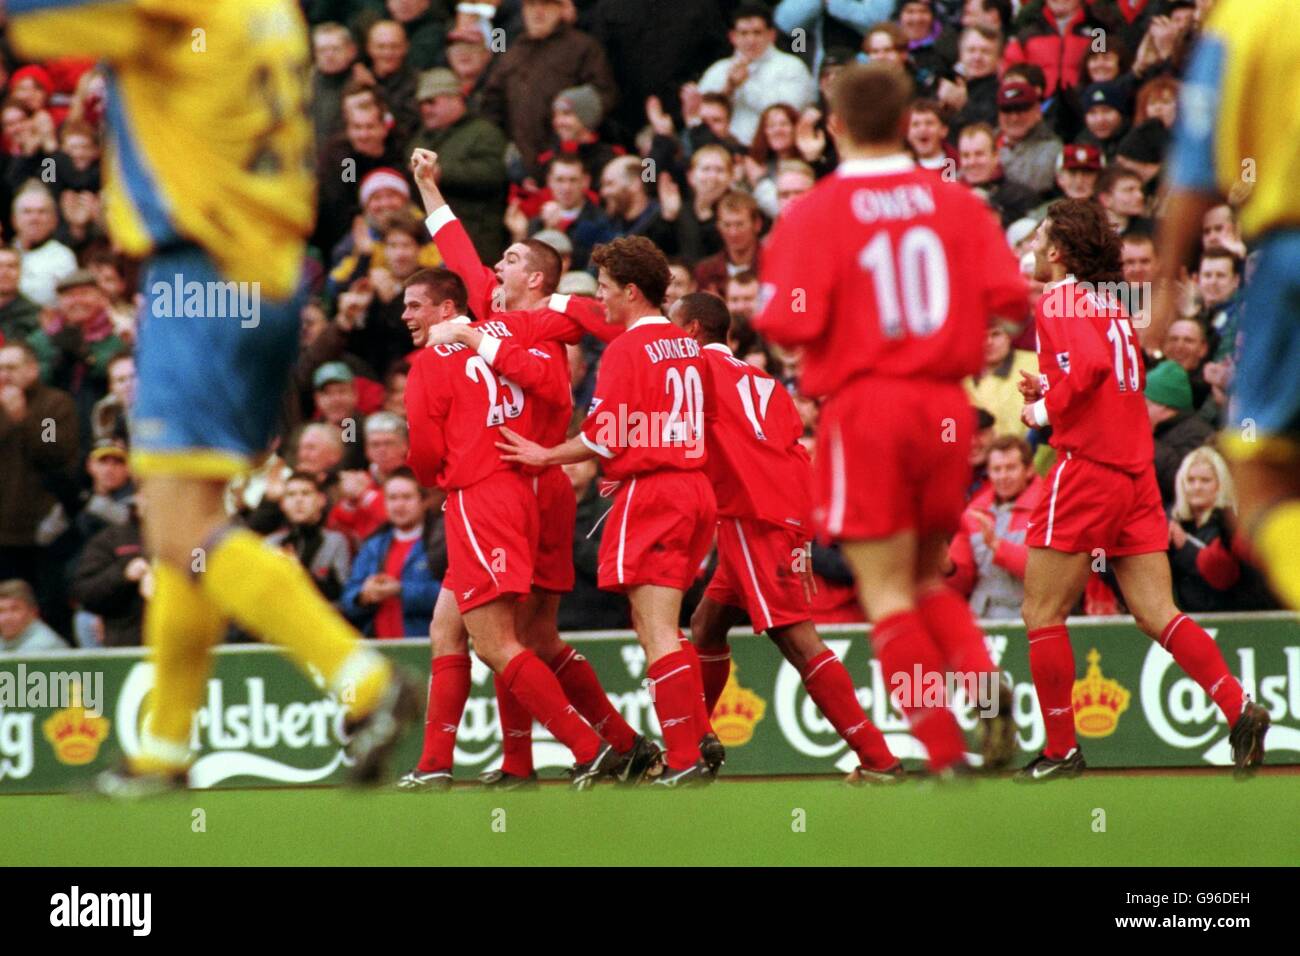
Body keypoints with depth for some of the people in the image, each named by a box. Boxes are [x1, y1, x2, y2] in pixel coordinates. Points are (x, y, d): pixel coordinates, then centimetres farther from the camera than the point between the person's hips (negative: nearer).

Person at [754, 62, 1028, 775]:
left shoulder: (814, 215, -7)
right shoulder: (956, 203, 3)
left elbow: (791, 324, -16)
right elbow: (1009, 296, -3)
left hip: (862, 405, -4)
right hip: (946, 407, 4)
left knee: (888, 595, 2)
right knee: (929, 580, 19)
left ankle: (947, 756, -4)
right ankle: (986, 681, -8)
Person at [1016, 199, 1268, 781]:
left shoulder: (1060, 301, -7)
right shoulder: (1111, 306, 19)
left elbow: (1090, 363, -24)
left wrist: (1048, 409, -12)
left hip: (1087, 469, -8)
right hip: (1137, 472, 8)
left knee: (1042, 614, 3)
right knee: (1157, 615, 2)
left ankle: (1061, 750, 5)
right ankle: (1240, 710, -13)